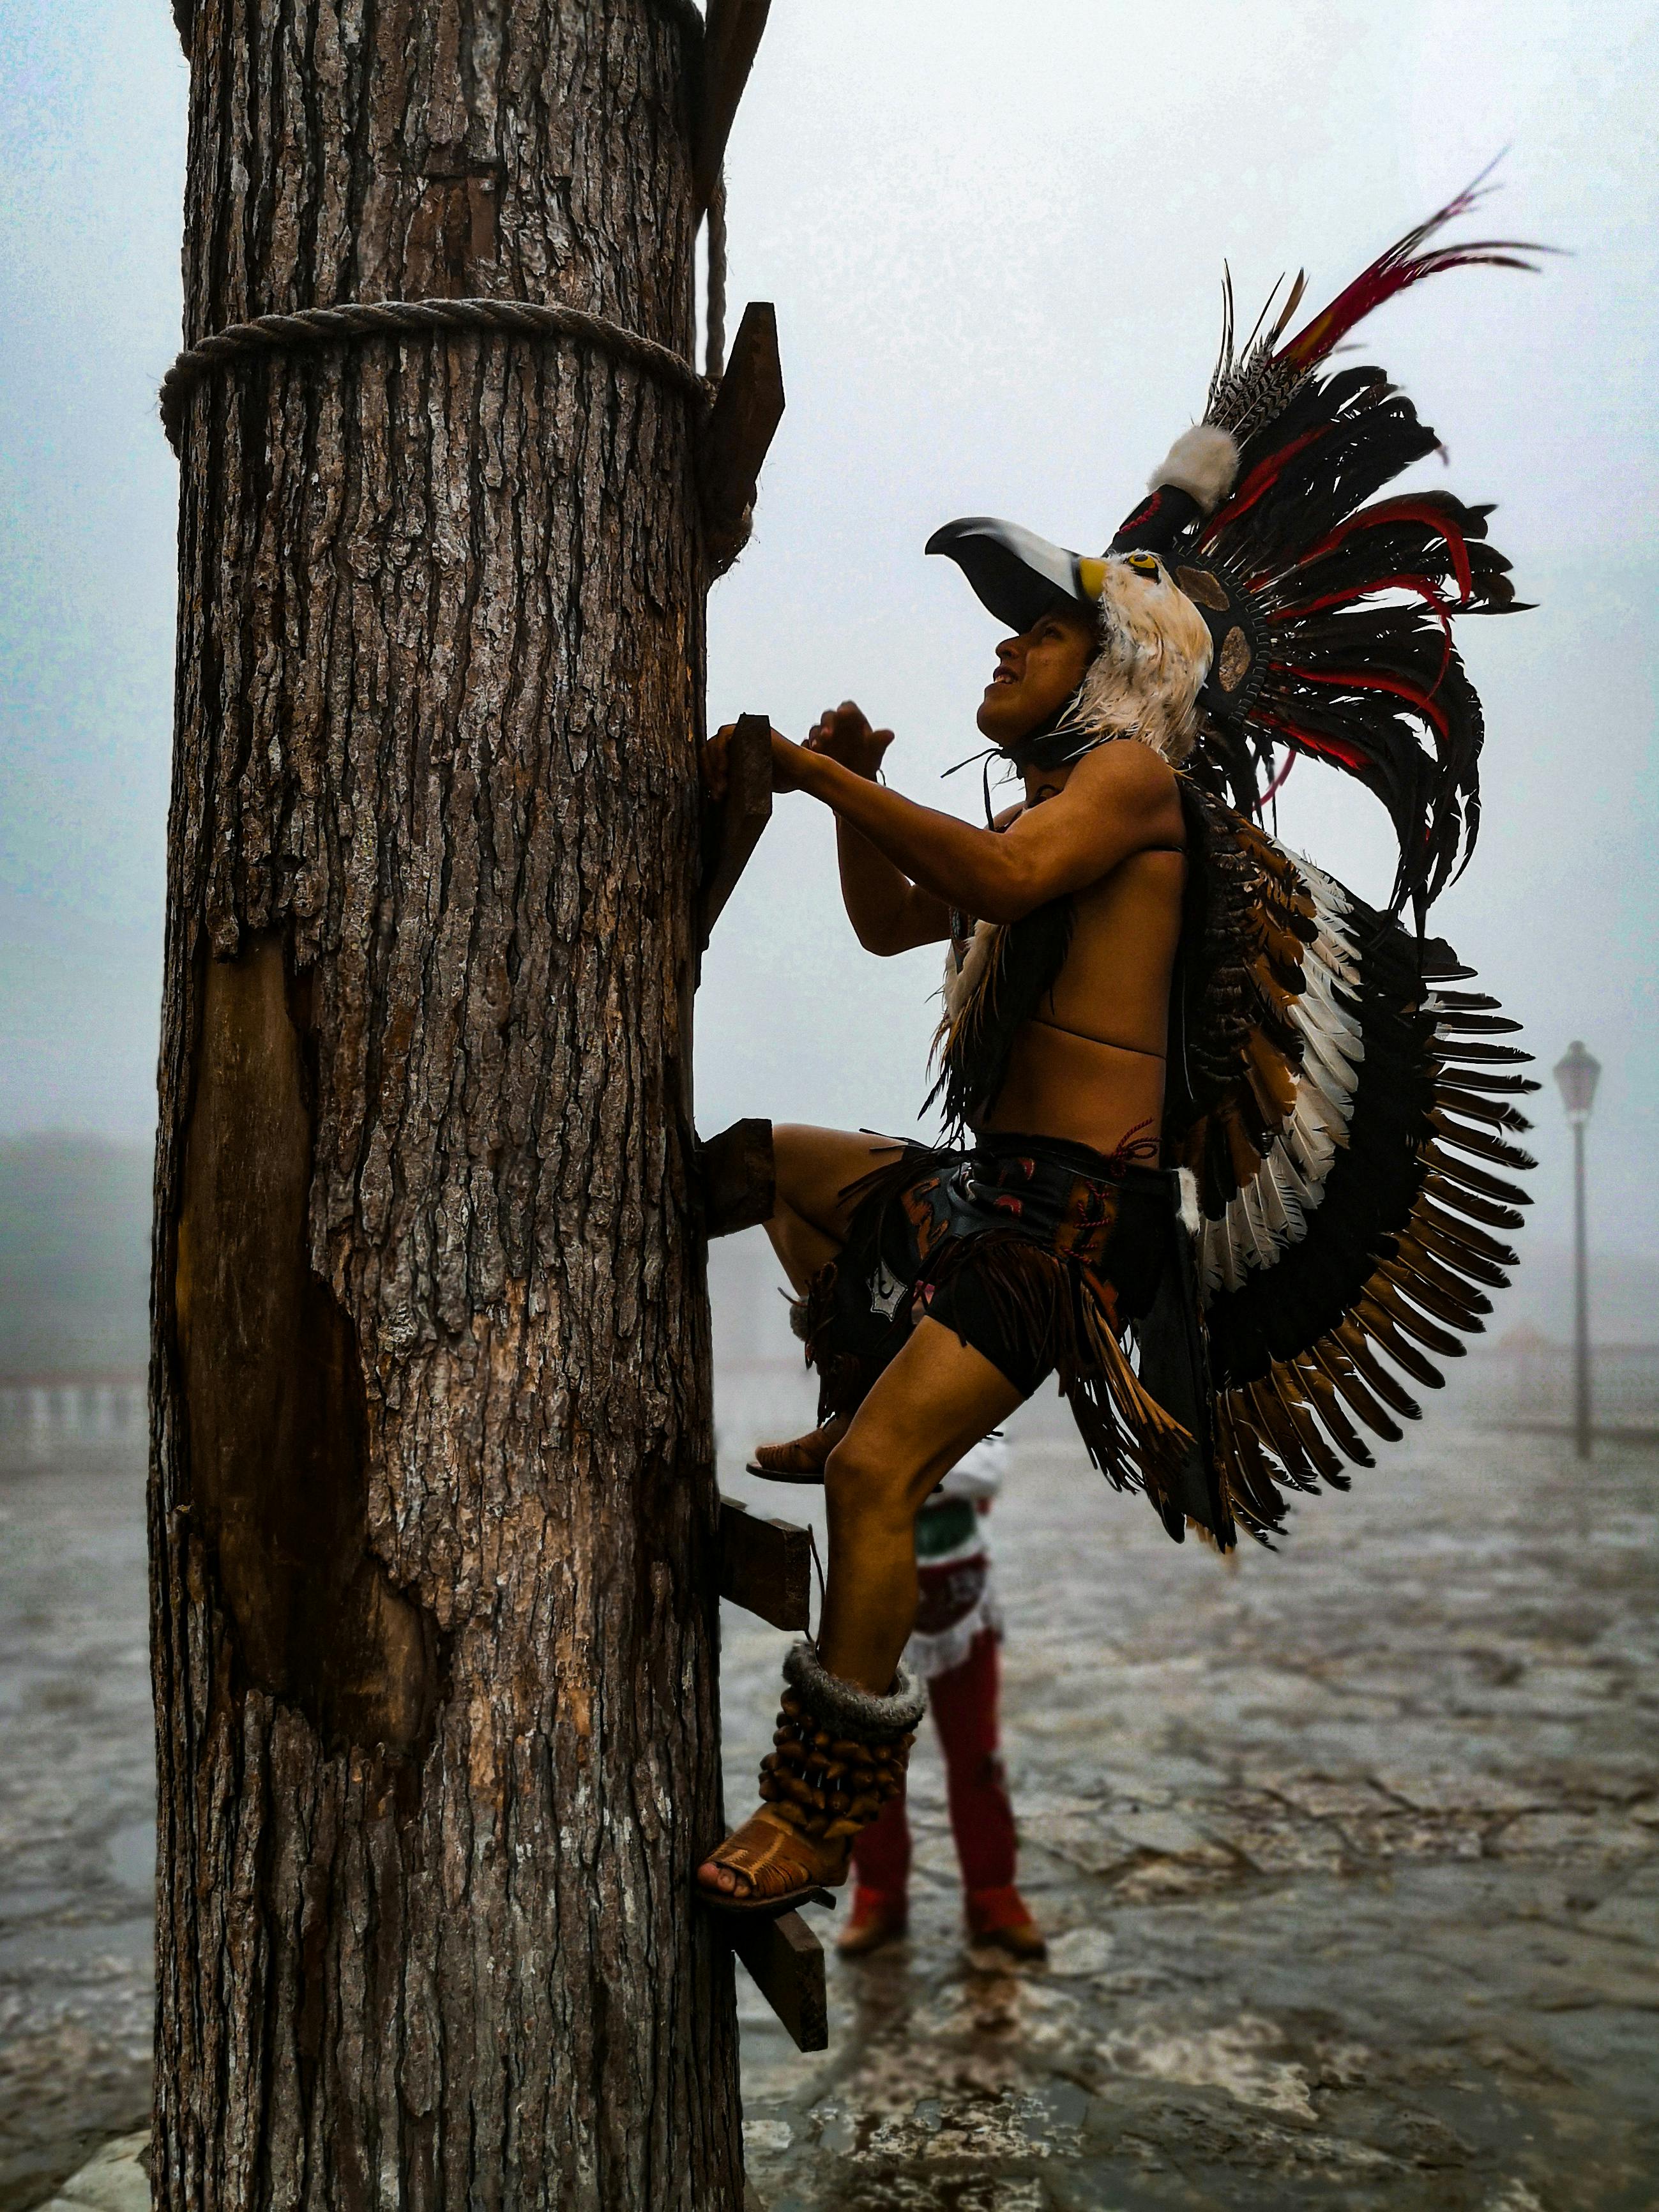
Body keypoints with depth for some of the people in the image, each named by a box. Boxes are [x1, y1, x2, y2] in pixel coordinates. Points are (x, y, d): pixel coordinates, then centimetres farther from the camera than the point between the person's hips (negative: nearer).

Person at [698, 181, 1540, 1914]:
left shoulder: (1136, 773, -7)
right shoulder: (1061, 806, 20)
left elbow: (1004, 877, -29)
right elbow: (892, 924, 28)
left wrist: (817, 777, -25)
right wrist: (855, 787, 12)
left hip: (1076, 1211, -10)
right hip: (998, 1187, 10)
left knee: (879, 1470, -19)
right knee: (778, 1163, 26)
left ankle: (825, 1811, -9)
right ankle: (869, 1398, 23)